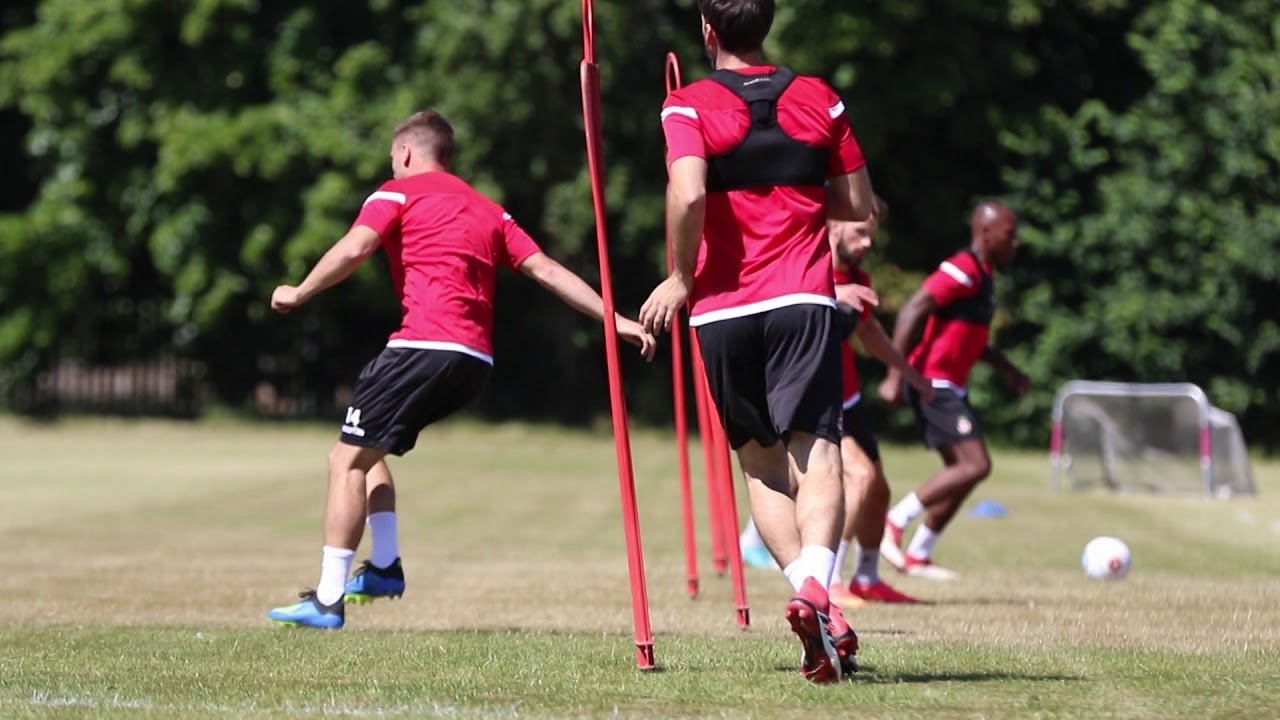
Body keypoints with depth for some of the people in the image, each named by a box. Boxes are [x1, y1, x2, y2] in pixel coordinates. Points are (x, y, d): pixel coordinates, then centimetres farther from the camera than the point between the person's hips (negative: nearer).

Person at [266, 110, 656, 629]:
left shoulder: (399, 192, 6)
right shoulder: (487, 211, 25)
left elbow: (352, 250, -10)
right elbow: (546, 270, 19)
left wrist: (299, 293, 2)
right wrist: (614, 319, 18)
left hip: (425, 346, -7)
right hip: (476, 359, 7)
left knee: (348, 460, -3)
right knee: (368, 448, 24)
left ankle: (327, 600, -11)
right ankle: (385, 566, 15)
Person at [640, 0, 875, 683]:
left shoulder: (689, 106, -1)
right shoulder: (819, 99, 8)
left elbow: (687, 194, -18)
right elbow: (860, 209, 12)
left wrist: (680, 279, -5)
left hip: (723, 309, 0)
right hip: (804, 300, 0)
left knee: (761, 465, 12)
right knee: (815, 454, -9)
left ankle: (806, 590, -5)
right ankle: (815, 585, -34)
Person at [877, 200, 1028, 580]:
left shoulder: (983, 276, 16)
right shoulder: (961, 271, -16)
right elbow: (911, 312, -22)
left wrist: (1006, 368, 24)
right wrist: (896, 375, -26)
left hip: (950, 387, 10)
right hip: (934, 384, -10)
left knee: (962, 470, 11)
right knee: (976, 465, -15)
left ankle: (918, 555, 19)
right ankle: (894, 523, -7)